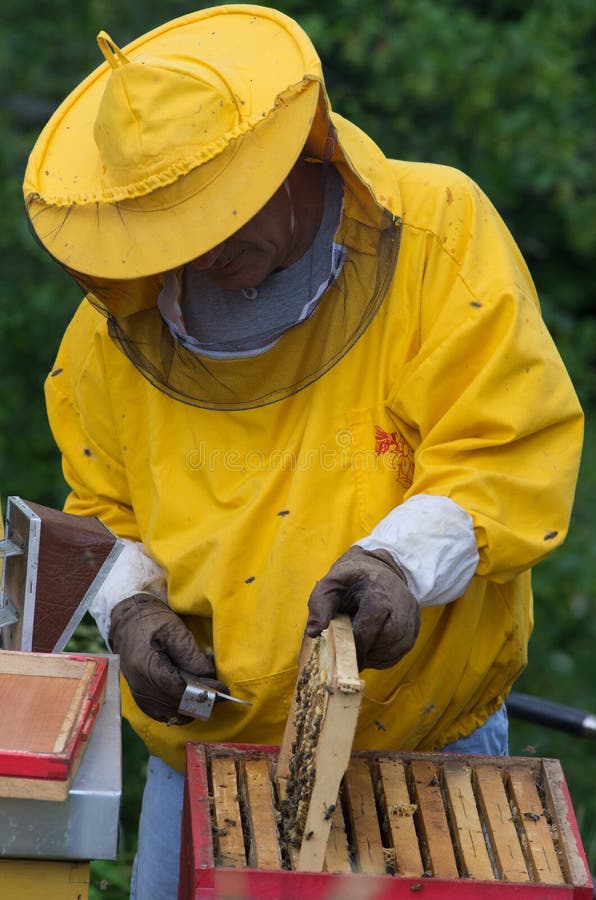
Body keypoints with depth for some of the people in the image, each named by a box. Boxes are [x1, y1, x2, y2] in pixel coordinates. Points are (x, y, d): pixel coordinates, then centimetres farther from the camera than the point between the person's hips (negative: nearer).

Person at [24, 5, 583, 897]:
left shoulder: (440, 231, -10)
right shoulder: (117, 329, 1)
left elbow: (512, 455, -15)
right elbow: (106, 512, 15)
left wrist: (402, 559, -30)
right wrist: (129, 604, -6)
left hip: (428, 747, -3)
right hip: (205, 749, 3)